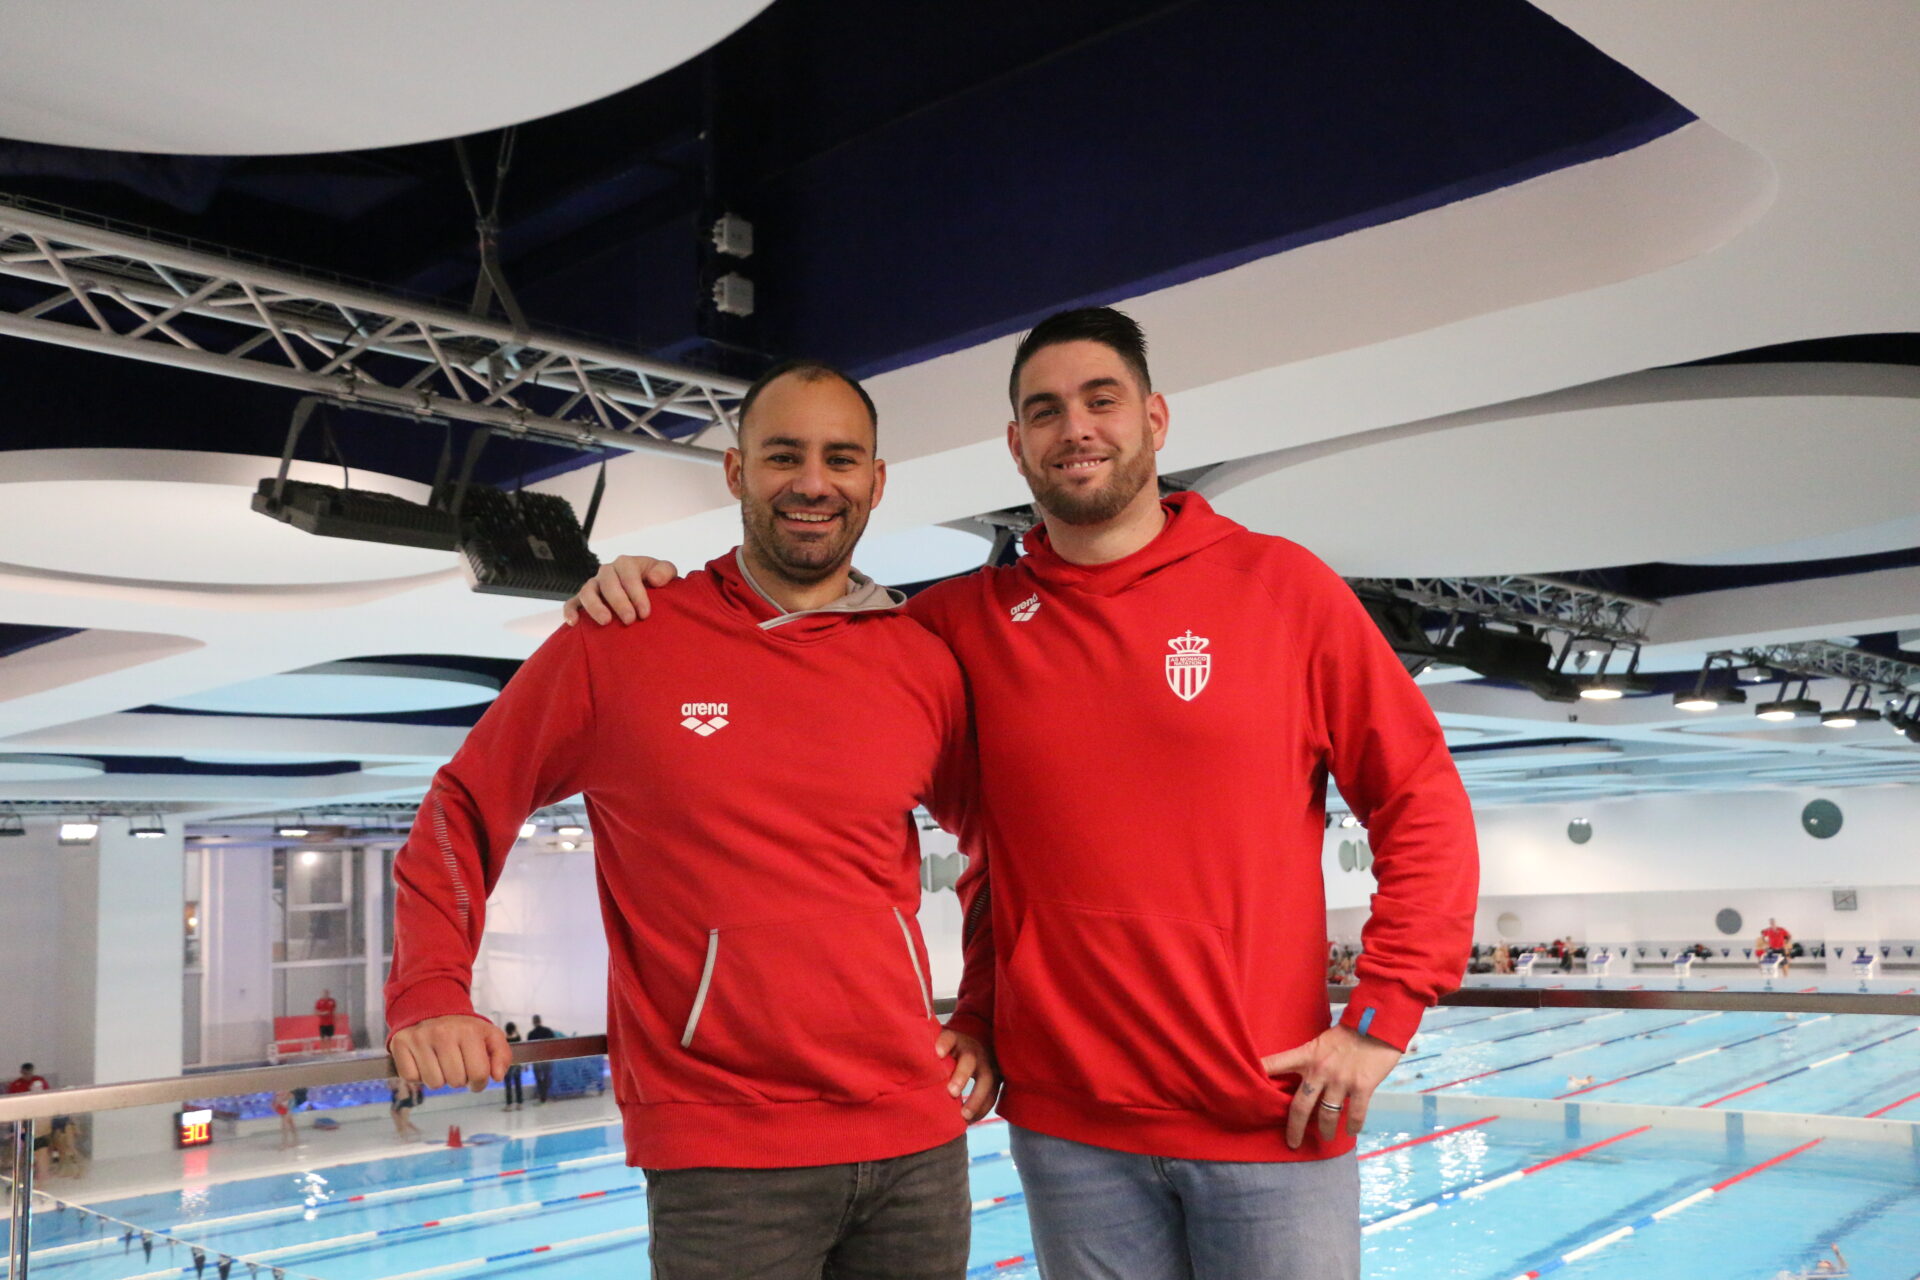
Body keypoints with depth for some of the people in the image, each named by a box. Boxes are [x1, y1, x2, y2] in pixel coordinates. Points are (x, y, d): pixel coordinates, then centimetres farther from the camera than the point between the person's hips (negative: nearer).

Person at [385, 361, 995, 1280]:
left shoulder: (925, 664, 4)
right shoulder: (618, 642, -4)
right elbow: (461, 811, 4)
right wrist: (430, 995, -9)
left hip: (917, 1139, 4)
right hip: (719, 1153, -3)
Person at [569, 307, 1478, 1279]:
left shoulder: (1281, 586, -2)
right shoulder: (965, 623, 3)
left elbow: (1421, 803, 0)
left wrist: (1380, 1018, -6)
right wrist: (661, 596, -3)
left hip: (1272, 1121, -1)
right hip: (1068, 1125, 2)